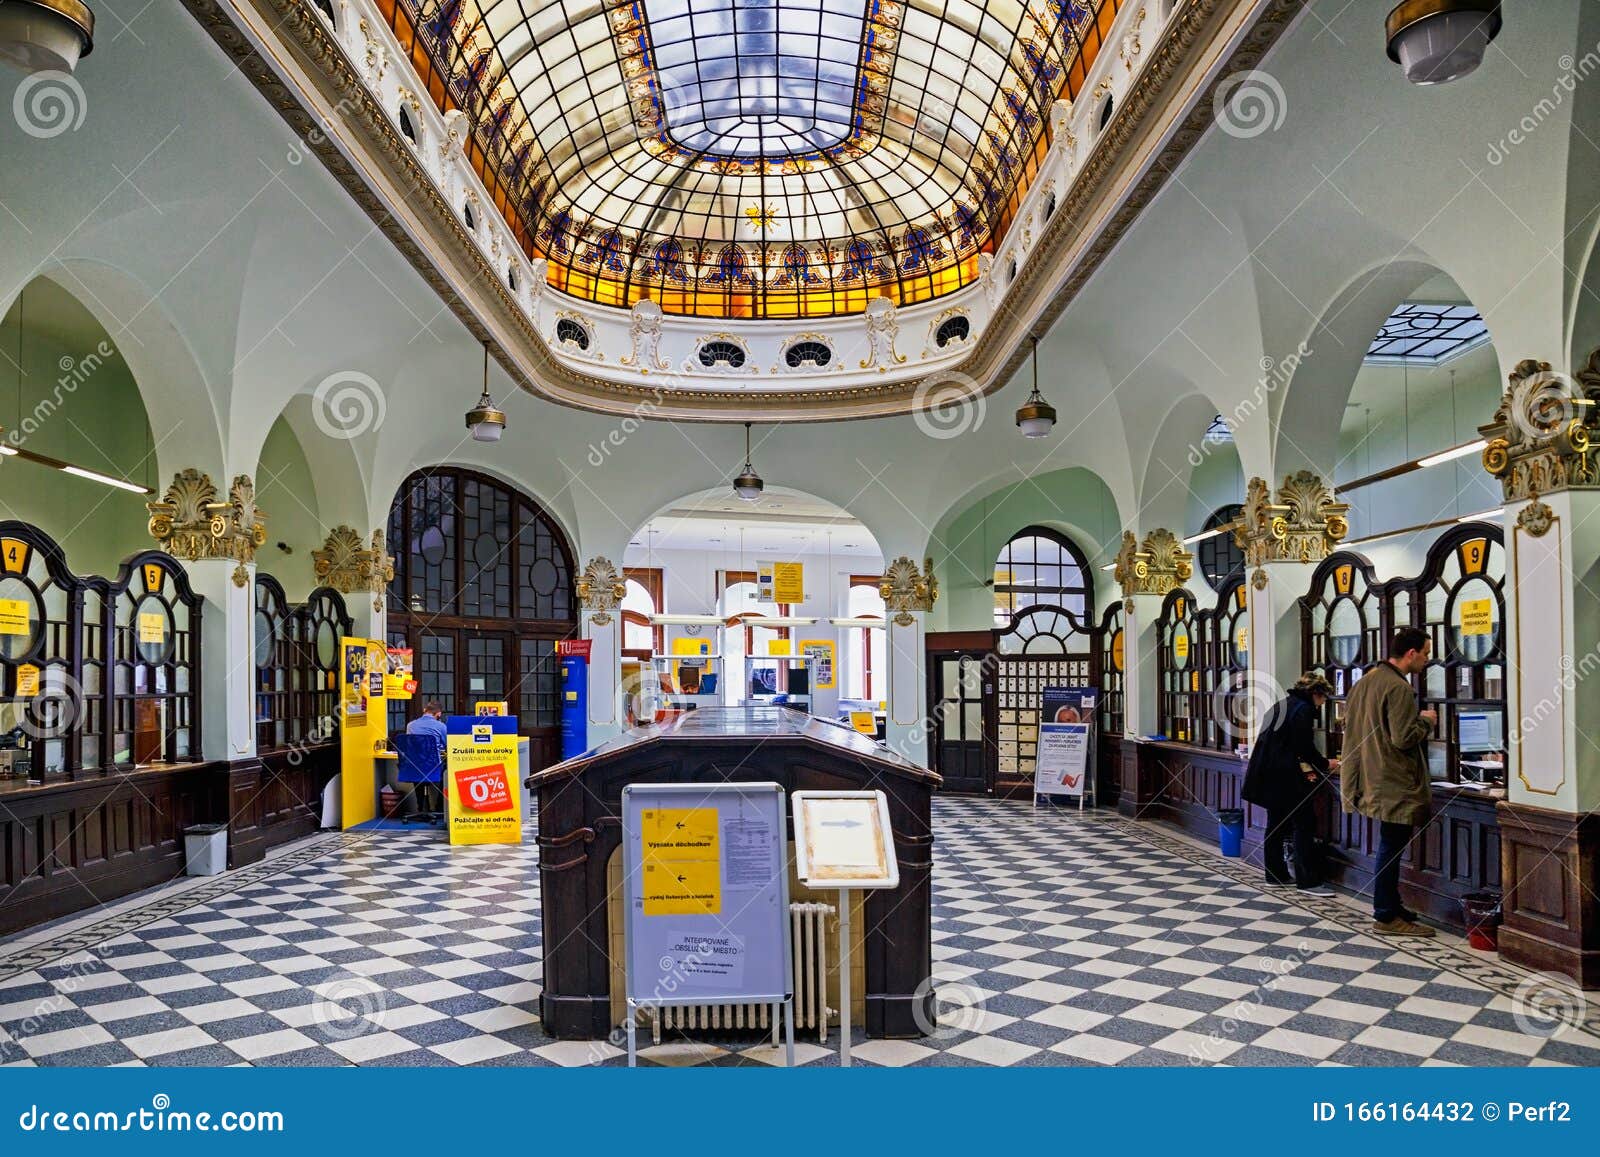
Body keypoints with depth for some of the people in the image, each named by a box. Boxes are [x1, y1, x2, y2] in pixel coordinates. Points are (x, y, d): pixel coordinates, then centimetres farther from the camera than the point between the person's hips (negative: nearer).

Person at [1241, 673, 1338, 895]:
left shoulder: (1283, 705, 16)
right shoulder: (1303, 710, -12)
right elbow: (1305, 748, -16)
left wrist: (1304, 767, 15)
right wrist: (1326, 764, 1)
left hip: (1269, 775, 10)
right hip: (1286, 778, -10)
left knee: (1276, 824, 14)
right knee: (1303, 826, -4)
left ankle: (1275, 875, 19)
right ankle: (1308, 881, -3)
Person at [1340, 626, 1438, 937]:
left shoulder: (1366, 680, 10)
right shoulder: (1399, 688, -20)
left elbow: (1347, 719, 19)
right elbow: (1404, 738, -24)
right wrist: (1426, 722, -4)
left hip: (1372, 779, 10)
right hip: (1395, 782, -10)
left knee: (1389, 846, 19)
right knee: (1391, 848, -2)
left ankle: (1391, 906, 29)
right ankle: (1386, 917, 5)